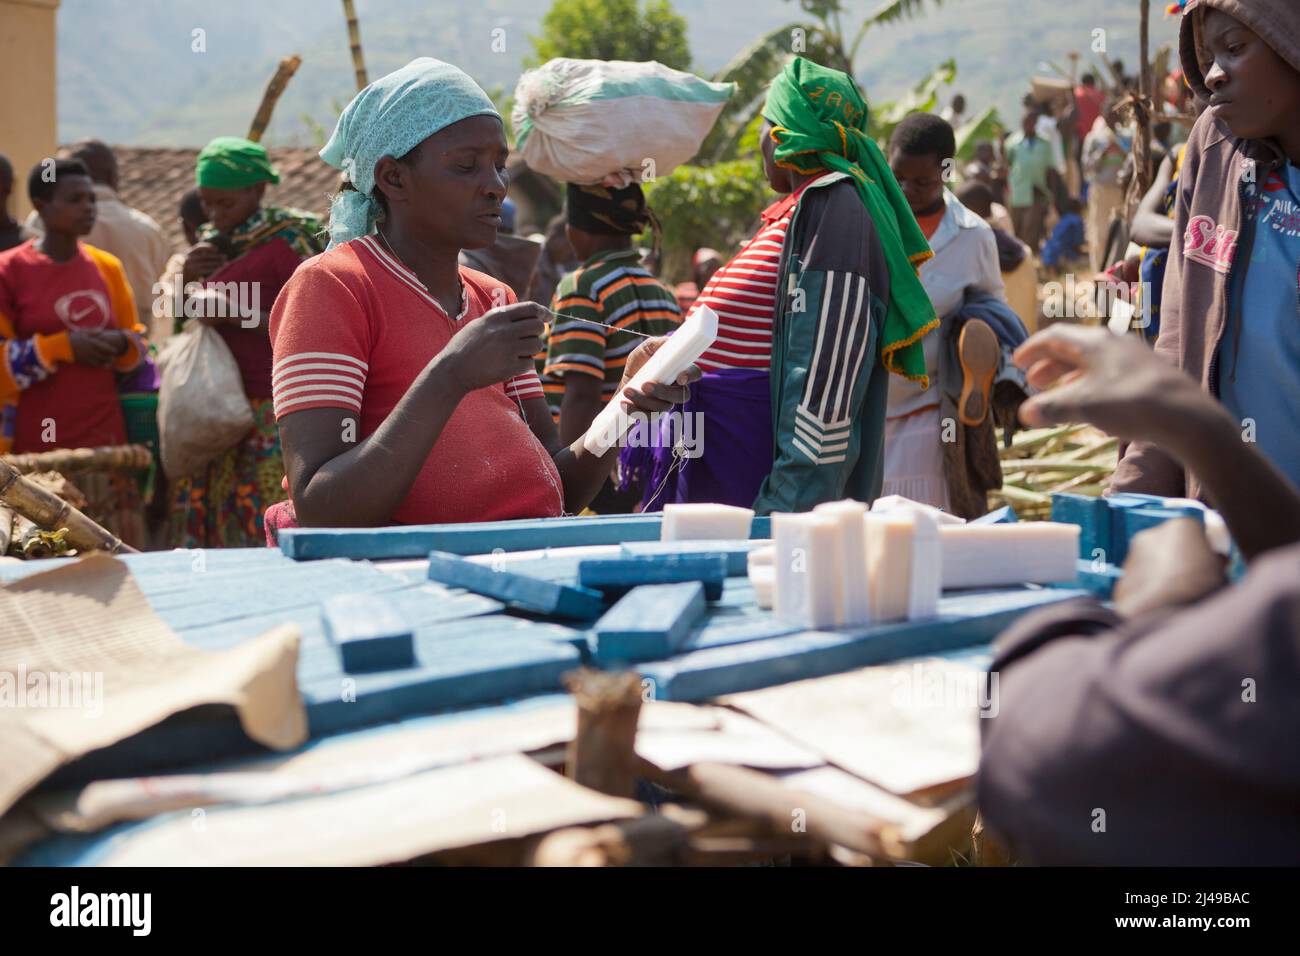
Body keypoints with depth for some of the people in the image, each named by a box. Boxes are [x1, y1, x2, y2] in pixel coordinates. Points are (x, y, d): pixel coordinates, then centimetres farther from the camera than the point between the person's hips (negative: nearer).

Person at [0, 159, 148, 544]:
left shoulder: (107, 267, 11)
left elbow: (139, 343, 19)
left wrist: (120, 344, -3)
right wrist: (63, 346, -15)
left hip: (104, 441, 4)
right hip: (36, 450, -4)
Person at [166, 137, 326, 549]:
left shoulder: (285, 241, -7)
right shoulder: (211, 243, 16)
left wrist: (233, 312, -19)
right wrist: (187, 276, 4)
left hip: (268, 412, -7)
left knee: (263, 532, -10)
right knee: (200, 524, 3)